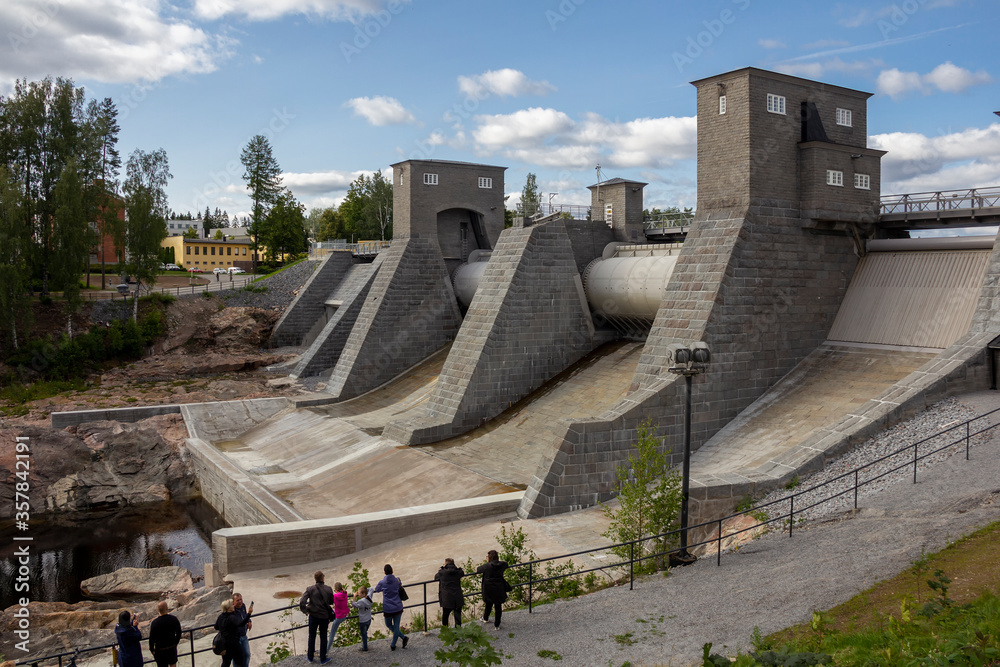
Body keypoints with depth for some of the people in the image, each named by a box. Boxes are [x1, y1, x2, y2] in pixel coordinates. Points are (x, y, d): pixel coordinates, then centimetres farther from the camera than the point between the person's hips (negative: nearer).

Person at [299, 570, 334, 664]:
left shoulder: (310, 589, -12)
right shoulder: (328, 589, -10)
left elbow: (302, 602, -20)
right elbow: (331, 602, 3)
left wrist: (305, 611, -3)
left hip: (313, 616, 0)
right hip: (325, 616, 0)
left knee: (312, 637, 17)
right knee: (323, 637, 14)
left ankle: (310, 657, 30)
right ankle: (323, 659, 23)